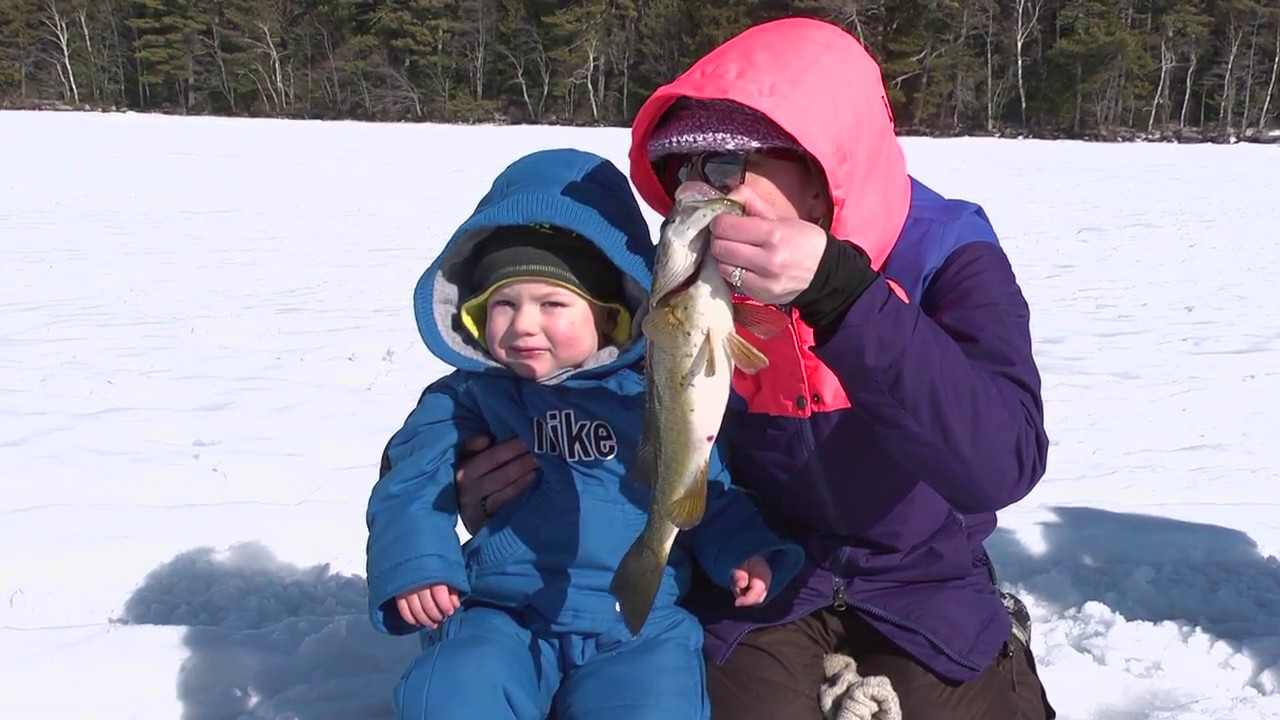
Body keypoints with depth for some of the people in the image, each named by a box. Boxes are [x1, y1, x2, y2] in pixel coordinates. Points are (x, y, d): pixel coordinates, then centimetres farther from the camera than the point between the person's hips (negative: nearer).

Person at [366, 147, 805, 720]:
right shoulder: (467, 397, 9)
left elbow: (705, 486, 16)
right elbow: (412, 483, 6)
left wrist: (742, 550, -1)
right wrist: (413, 564, -10)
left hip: (640, 622, 0)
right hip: (502, 615, 0)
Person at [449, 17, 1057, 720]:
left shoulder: (946, 258, -18)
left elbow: (1002, 462, -35)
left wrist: (837, 289, -44)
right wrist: (529, 477, -17)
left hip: (926, 588, 0)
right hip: (762, 583, 1)